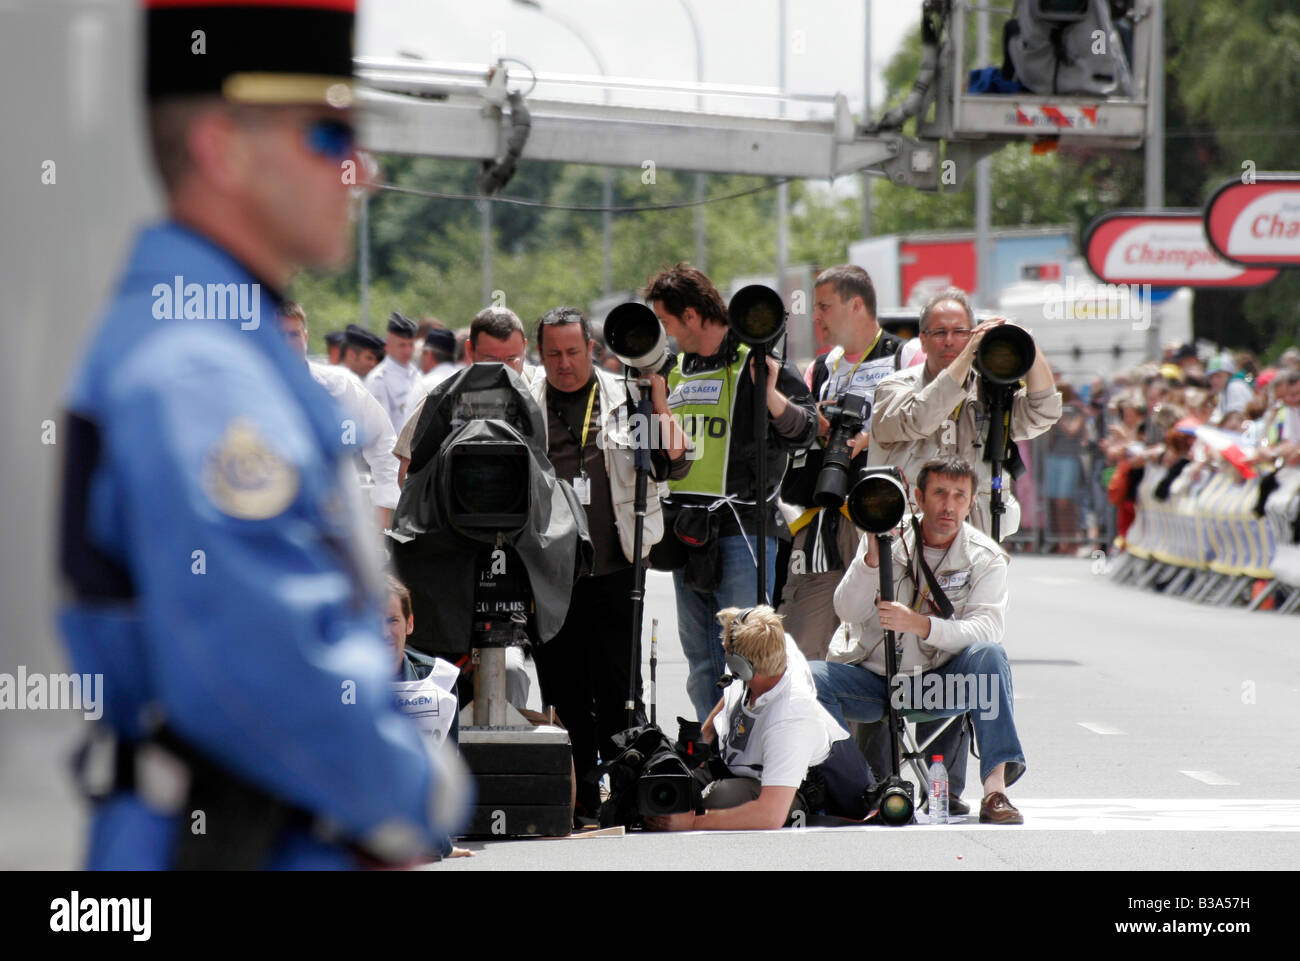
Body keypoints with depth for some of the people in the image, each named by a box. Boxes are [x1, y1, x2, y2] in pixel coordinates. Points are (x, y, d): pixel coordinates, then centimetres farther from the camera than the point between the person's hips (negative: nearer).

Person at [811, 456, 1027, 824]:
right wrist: (874, 556, -24)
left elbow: (986, 629, -18)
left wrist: (918, 624, -33)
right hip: (871, 679, 1)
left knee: (988, 655, -30)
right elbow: (849, 611, -7)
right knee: (810, 679, -26)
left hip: (939, 682, -1)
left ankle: (995, 785, -36)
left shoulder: (985, 557, -2)